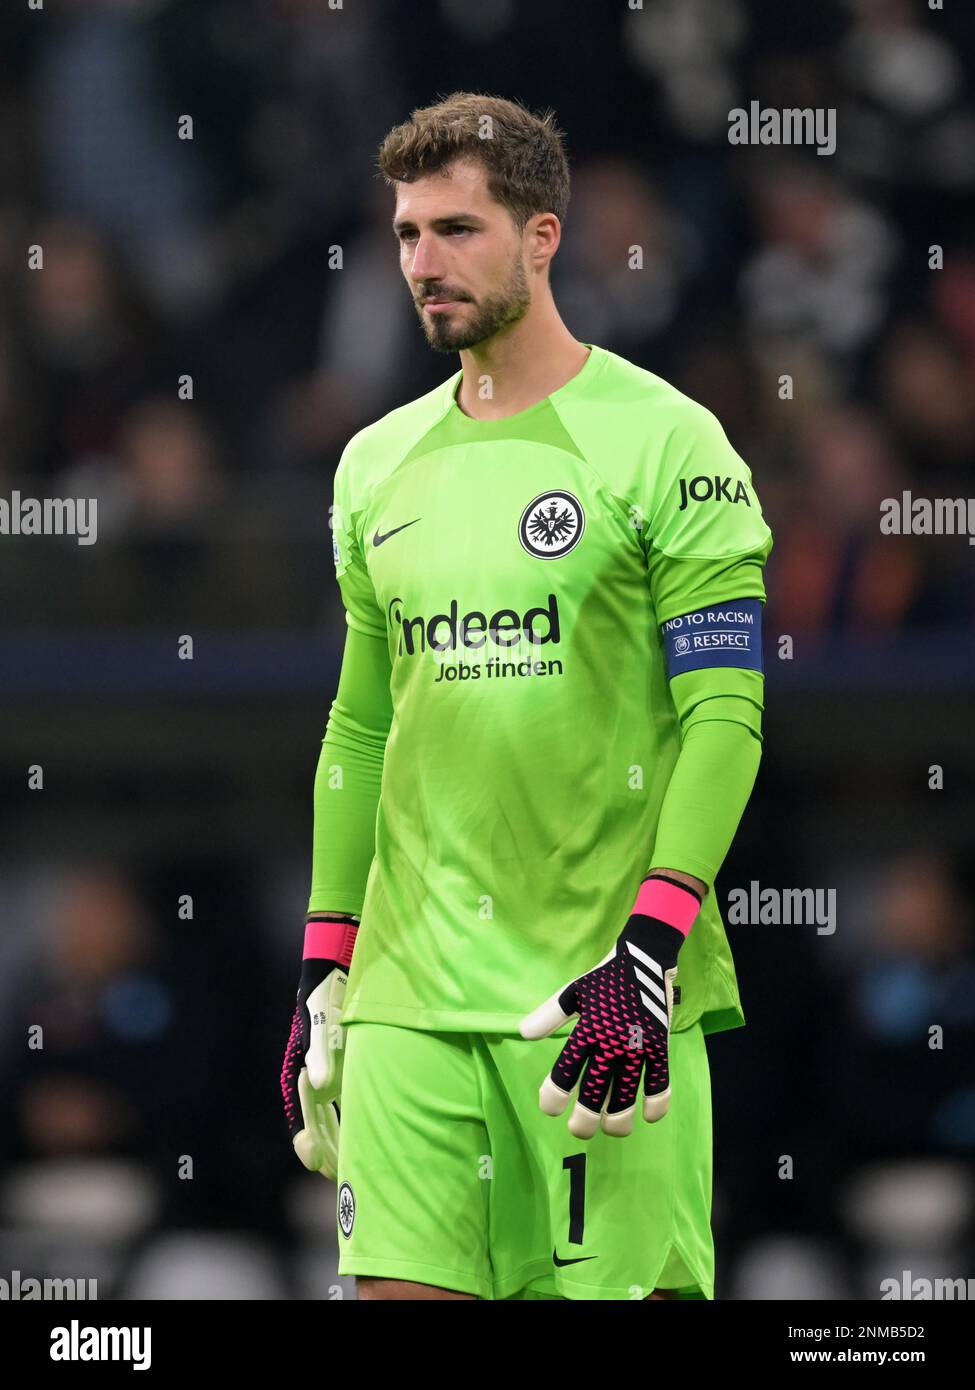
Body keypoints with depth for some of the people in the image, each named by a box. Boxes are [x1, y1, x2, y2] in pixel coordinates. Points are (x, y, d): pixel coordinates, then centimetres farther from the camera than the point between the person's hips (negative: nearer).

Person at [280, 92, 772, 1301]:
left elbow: (723, 715, -8)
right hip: (408, 988, 5)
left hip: (600, 981, -5)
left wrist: (649, 950, -18)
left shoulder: (663, 441, -3)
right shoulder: (378, 464, 15)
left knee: (625, 1283, -8)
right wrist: (324, 969, 15)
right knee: (401, 1283, -3)